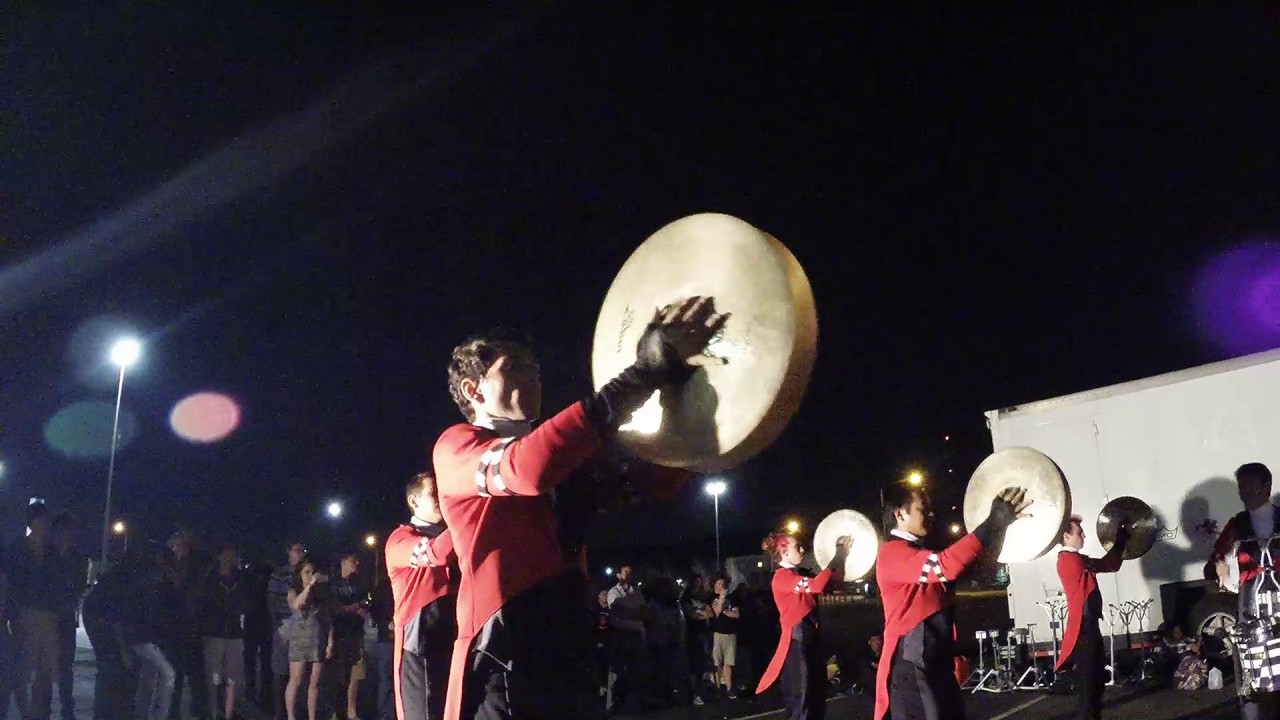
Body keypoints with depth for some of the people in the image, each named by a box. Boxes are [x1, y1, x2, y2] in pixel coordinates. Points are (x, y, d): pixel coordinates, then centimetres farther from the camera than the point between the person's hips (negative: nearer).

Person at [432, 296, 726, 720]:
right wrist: (644, 373, -26)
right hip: (505, 655, -7)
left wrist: (675, 370, 1)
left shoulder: (557, 454, 22)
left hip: (569, 651, 7)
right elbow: (527, 468, -25)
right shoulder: (455, 447, -2)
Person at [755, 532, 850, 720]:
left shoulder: (801, 573, 14)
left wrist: (842, 556, 3)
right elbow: (816, 585, -27)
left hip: (810, 638, 9)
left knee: (818, 698, 16)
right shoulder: (781, 576, -13)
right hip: (796, 642, -9)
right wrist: (836, 559, -17)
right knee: (800, 700, -5)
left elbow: (833, 581, 15)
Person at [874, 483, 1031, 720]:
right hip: (912, 668, -10)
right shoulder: (892, 553, -14)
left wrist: (997, 526, 9)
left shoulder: (920, 553, 20)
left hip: (937, 663, 10)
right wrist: (993, 523, -27)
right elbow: (945, 566, -29)